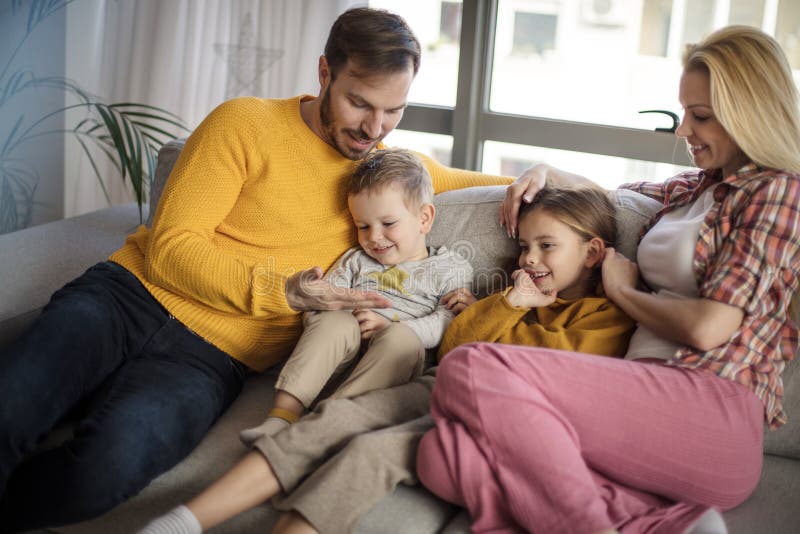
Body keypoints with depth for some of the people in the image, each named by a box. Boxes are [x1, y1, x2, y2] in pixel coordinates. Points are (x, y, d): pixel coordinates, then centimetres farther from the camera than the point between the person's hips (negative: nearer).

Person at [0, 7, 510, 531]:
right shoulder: (244, 124, 0)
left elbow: (469, 182, 29)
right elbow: (169, 246, -5)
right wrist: (278, 291, -17)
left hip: (213, 355, 1)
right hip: (131, 293, -1)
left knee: (108, 465, -31)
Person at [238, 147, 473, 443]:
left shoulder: (451, 269, 12)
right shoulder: (355, 261, 26)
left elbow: (448, 321, -4)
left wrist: (390, 327, -16)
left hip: (392, 362, -3)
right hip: (342, 354, 3)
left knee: (401, 338, -34)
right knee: (333, 321, -28)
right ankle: (284, 411, -42)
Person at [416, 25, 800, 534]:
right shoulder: (694, 187, 26)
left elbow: (707, 328, -11)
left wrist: (624, 290, 7)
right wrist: (545, 173, 25)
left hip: (714, 407, -8)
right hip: (654, 397, 8)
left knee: (471, 369, -27)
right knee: (444, 453, -21)